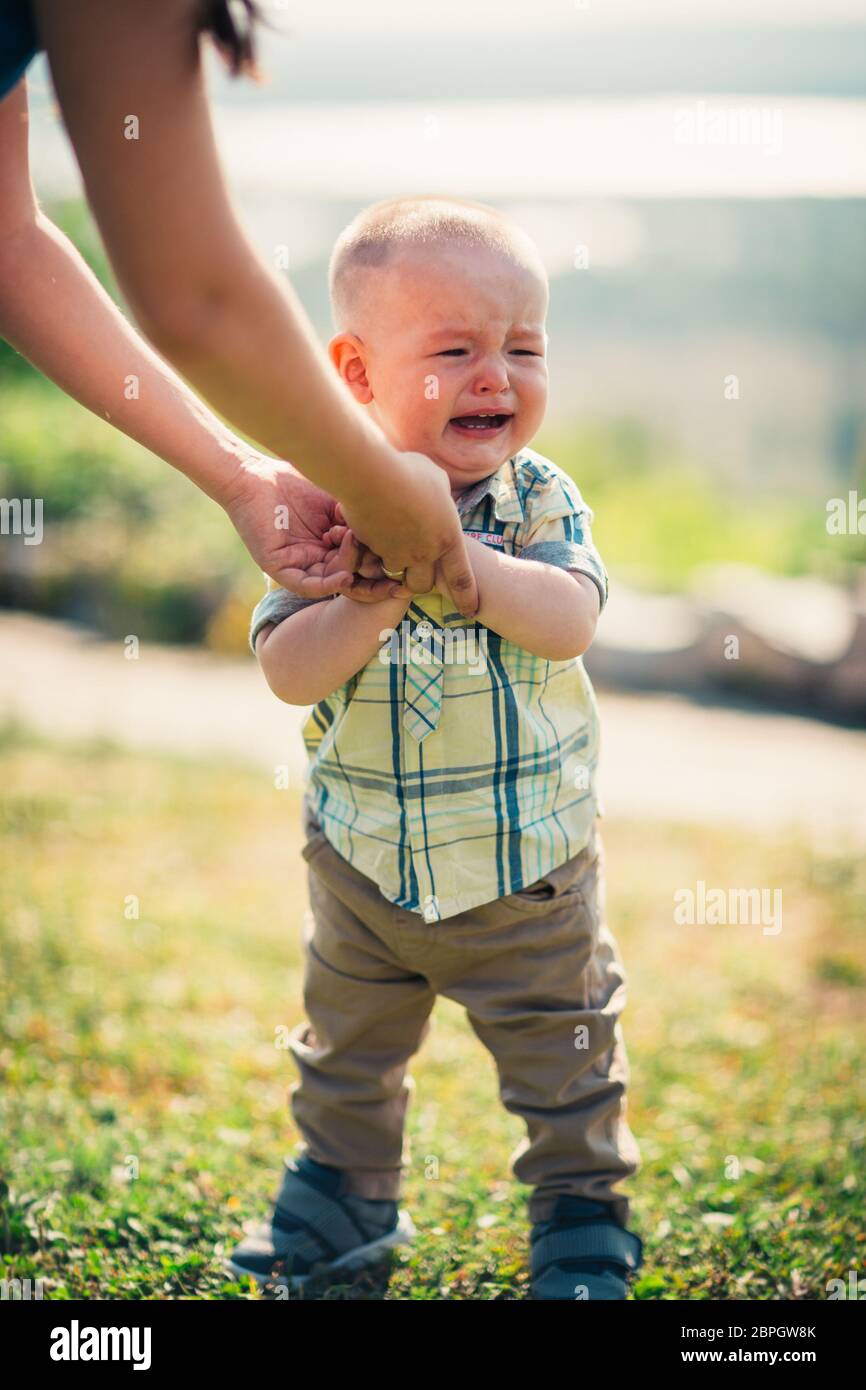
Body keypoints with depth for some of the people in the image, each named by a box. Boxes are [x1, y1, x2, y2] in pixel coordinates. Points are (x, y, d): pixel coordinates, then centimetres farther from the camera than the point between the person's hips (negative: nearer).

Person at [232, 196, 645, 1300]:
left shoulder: (541, 499, -12)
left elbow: (571, 620, -27)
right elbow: (289, 672, -21)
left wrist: (460, 561, -39)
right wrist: (378, 594, -36)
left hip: (528, 863, -1)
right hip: (367, 862, 2)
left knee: (562, 1052, 12)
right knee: (348, 1043, 21)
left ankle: (582, 1208, 32)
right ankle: (345, 1189, 43)